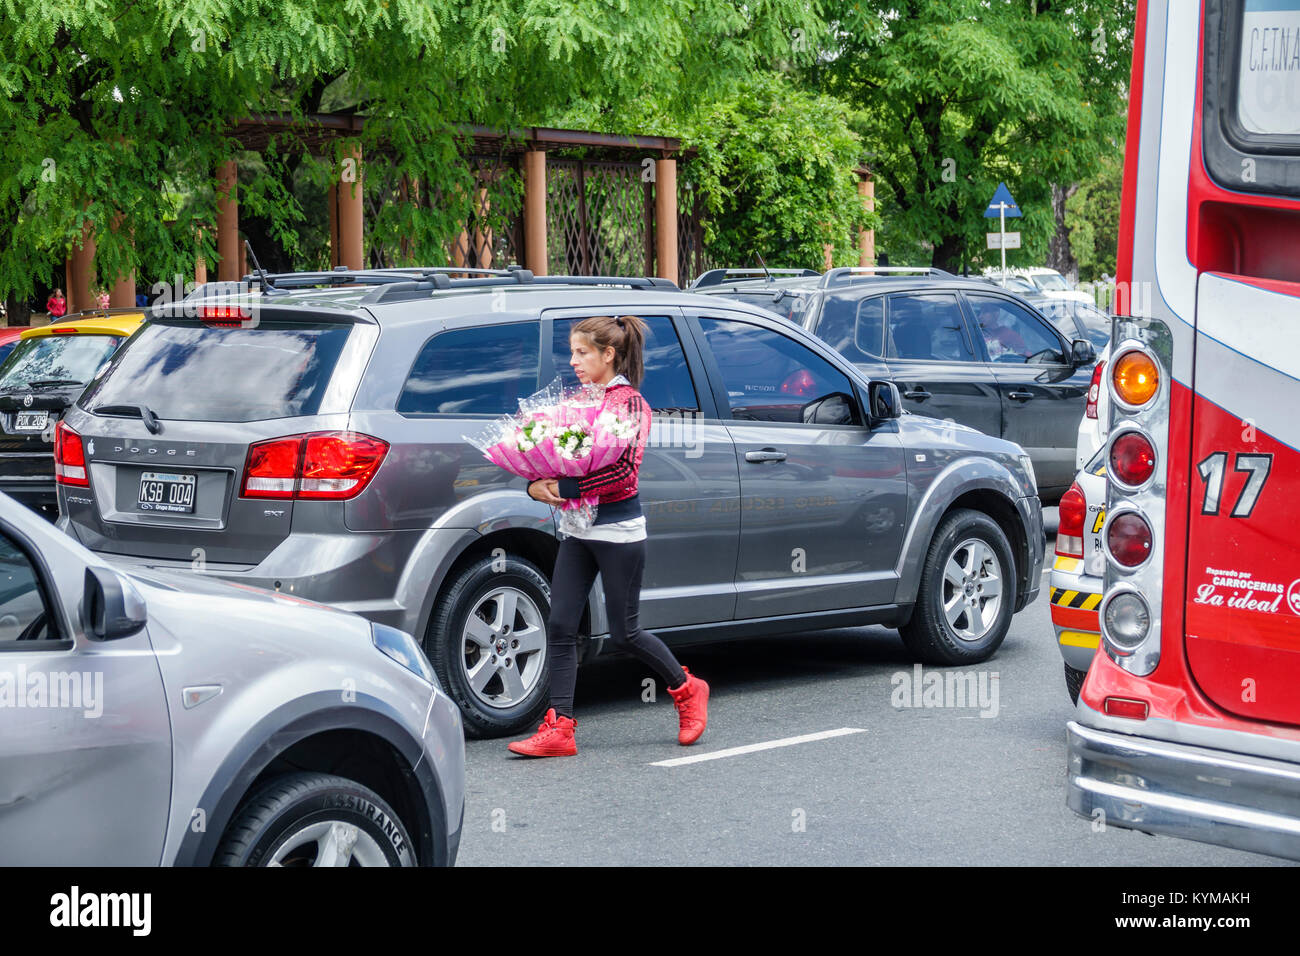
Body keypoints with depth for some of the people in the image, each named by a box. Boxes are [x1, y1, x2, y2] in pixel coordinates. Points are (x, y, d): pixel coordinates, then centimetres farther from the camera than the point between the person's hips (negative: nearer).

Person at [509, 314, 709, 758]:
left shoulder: (630, 402, -10)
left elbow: (624, 470, -20)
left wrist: (567, 488, -25)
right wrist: (537, 485, -11)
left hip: (617, 529, -7)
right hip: (576, 530, 7)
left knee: (623, 632, 2)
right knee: (560, 625, -3)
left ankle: (687, 690, 26)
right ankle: (559, 729, 0)